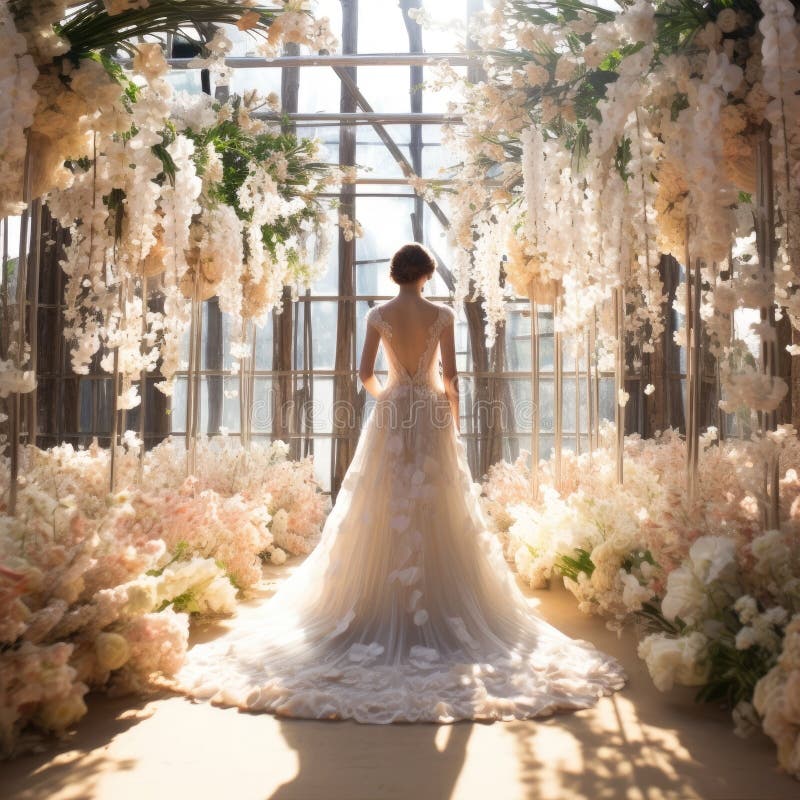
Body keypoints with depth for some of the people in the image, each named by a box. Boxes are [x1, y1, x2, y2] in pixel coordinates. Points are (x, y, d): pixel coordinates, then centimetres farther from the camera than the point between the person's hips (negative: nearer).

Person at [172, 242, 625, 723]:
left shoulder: (378, 315, 2)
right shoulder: (442, 315, -2)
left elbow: (365, 372, 1)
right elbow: (451, 376, -4)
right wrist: (455, 423, 6)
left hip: (391, 414, 1)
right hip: (432, 416, -1)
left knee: (384, 515, 6)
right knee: (439, 515, 4)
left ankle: (384, 613, 12)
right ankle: (441, 611, 8)